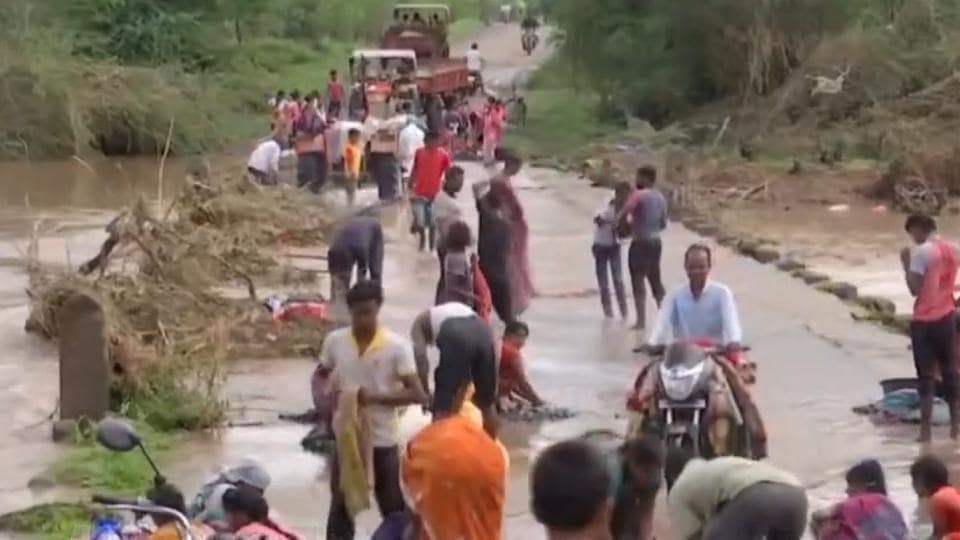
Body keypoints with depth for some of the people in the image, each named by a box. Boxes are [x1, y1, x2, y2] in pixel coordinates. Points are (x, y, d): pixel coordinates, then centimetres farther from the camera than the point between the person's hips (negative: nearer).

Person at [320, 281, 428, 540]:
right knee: (341, 507, 13)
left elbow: (417, 394, -14)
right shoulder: (335, 341, -4)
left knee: (395, 511, 9)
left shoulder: (396, 346, -14)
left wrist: (375, 397, -24)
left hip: (383, 441, -2)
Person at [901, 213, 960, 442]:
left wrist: (906, 265, -7)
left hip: (924, 321, -6)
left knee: (926, 375, -2)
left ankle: (925, 430, -3)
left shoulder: (921, 252, -14)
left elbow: (915, 289, -16)